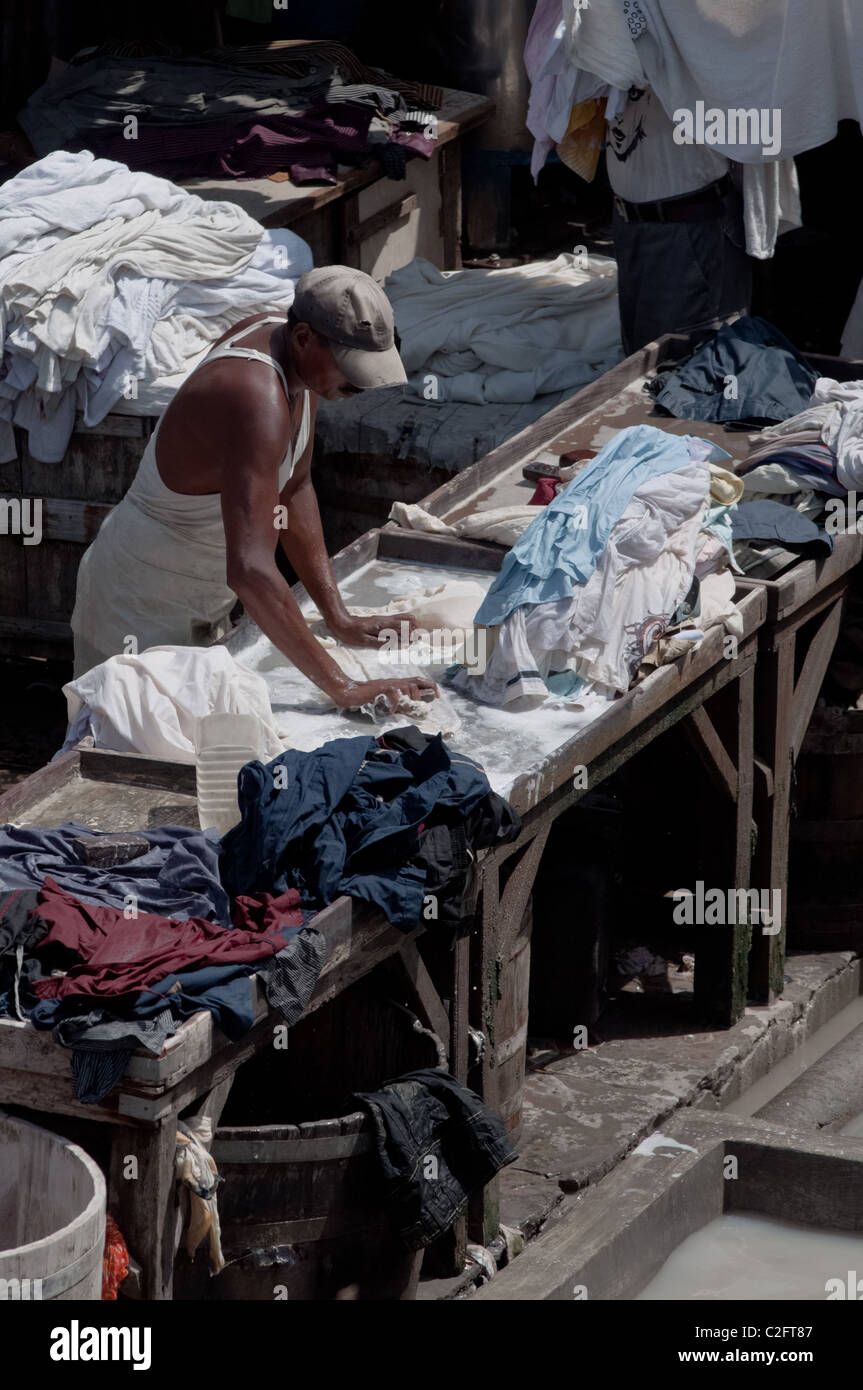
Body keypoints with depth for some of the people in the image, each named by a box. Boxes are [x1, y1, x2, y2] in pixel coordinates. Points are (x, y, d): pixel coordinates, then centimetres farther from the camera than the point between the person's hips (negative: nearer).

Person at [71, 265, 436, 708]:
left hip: (201, 607, 10)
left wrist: (338, 618, 3)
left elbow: (294, 490, 8)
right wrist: (342, 688, -44)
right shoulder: (258, 400, -34)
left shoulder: (281, 337, -4)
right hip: (144, 616, -10)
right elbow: (250, 571, -43)